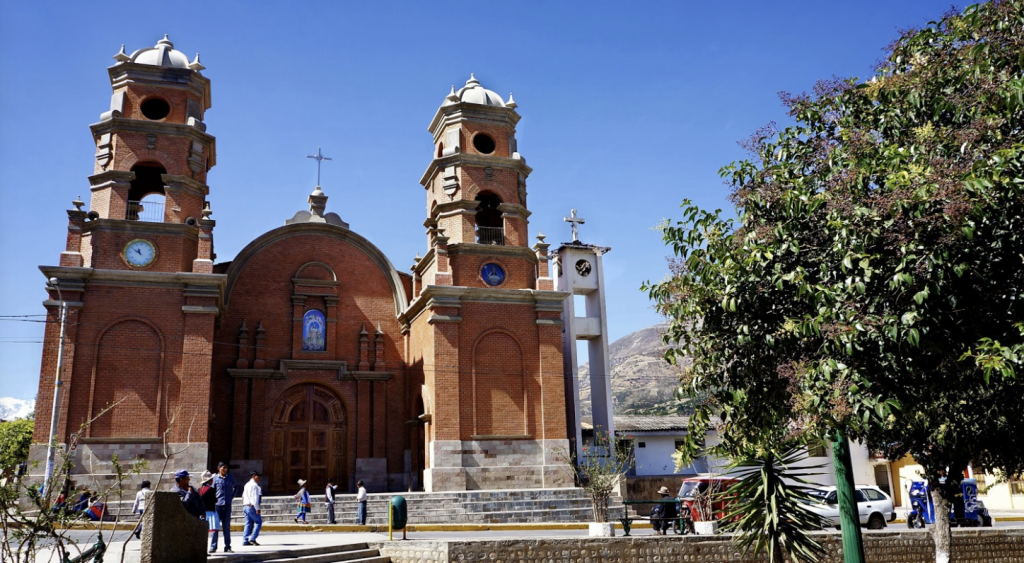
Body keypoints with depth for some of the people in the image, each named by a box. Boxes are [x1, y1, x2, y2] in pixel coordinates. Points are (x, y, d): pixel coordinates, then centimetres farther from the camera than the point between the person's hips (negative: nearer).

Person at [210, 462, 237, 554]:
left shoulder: (230, 477, 8)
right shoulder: (215, 478, -1)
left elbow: (236, 485, 24)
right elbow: (212, 491, -1)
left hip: (227, 505, 3)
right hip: (217, 504, -3)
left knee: (227, 526, 7)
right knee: (216, 526, -2)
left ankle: (227, 547, 11)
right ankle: (213, 547, 4)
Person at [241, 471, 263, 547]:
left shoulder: (247, 484, 18)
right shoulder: (254, 485, -12)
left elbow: (243, 496, 20)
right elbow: (255, 498, -18)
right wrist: (257, 508, -18)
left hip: (245, 506, 9)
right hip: (251, 506, -9)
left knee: (248, 523, 10)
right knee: (258, 522, -2)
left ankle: (245, 540, 6)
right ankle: (252, 538, -8)